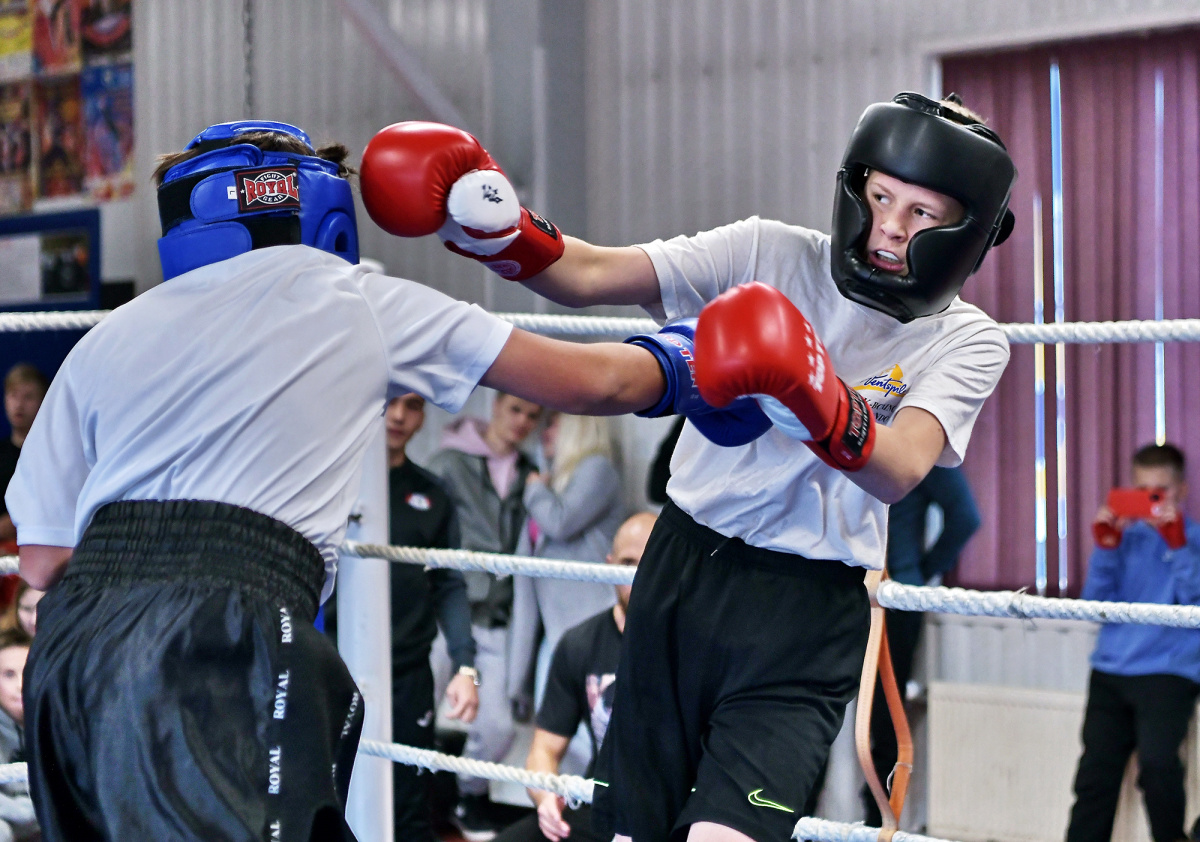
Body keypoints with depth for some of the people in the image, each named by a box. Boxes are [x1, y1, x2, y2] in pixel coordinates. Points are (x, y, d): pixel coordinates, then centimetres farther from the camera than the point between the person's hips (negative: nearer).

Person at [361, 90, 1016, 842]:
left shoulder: (967, 343, -5)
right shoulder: (772, 255, -1)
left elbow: (897, 473, -23)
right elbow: (587, 275, -8)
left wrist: (816, 400, -43)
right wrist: (494, 227, -27)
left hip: (806, 612, -3)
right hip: (686, 574, 3)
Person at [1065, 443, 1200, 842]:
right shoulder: (1126, 537, 12)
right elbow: (1096, 602, 6)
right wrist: (1106, 547, -5)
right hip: (1111, 670, 4)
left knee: (1157, 762, -24)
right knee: (1095, 772, 2)